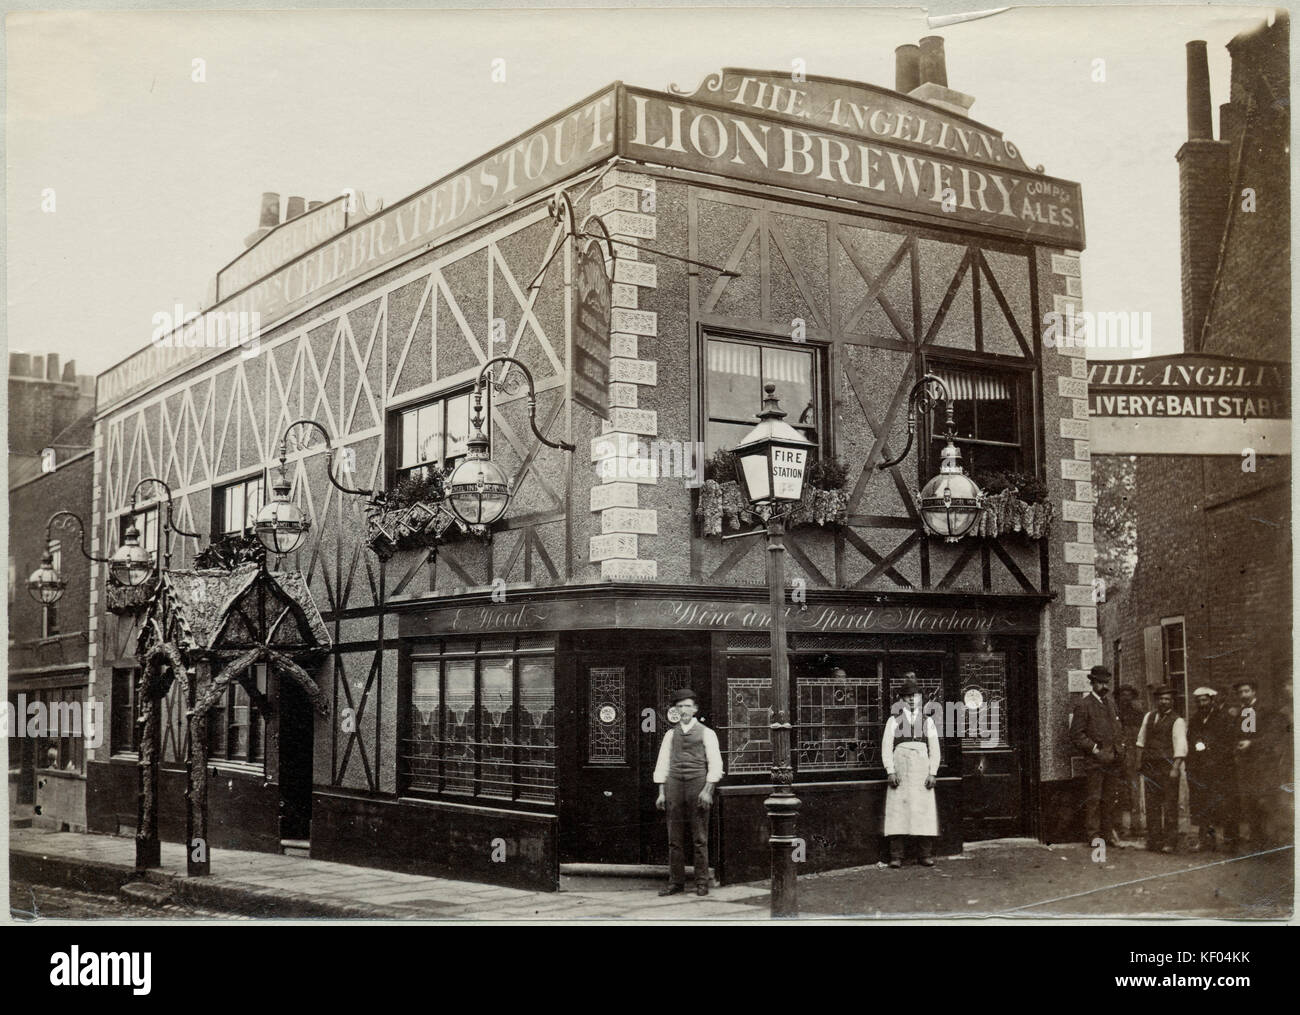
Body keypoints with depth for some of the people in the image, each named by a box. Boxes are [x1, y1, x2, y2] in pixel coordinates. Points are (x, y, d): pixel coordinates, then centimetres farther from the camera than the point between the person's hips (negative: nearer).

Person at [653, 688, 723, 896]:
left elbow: (715, 764, 1)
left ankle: (701, 883, 5)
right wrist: (662, 793, 4)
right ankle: (676, 881, 7)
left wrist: (708, 790, -9)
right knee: (675, 838, 2)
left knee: (699, 838, -1)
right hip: (674, 785, 3)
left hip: (698, 785, -3)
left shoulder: (706, 733, 6)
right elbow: (662, 764, 13)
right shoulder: (670, 735, 15)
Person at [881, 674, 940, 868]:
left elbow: (934, 748, 11)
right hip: (900, 769, -1)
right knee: (898, 810, -7)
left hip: (922, 769, 1)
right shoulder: (893, 720, 10)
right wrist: (890, 771, -8)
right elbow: (886, 747, 3)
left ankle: (925, 855, 2)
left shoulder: (927, 721, 15)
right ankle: (896, 856, -5)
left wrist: (933, 773, -1)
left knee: (924, 811, -3)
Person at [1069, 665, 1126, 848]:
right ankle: (1093, 835, 0)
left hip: (1114, 760, 6)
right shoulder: (1084, 706, -4)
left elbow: (1119, 730, 30)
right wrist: (1095, 749, -14)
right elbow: (1076, 735, -9)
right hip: (1095, 761, -6)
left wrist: (1120, 748, 14)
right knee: (1093, 799, -5)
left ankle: (1109, 833, 16)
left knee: (1110, 799, 9)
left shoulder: (1110, 705, 19)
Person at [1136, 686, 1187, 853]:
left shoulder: (1177, 721, -4)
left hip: (1168, 766, -5)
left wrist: (1175, 768, -20)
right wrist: (1140, 761, 14)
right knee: (1151, 805, 7)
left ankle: (1169, 842, 2)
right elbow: (1141, 740, 19)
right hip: (1150, 767, 5)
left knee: (1170, 805, -3)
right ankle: (1153, 840, 14)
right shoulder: (1149, 716, 13)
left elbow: (1180, 746, -12)